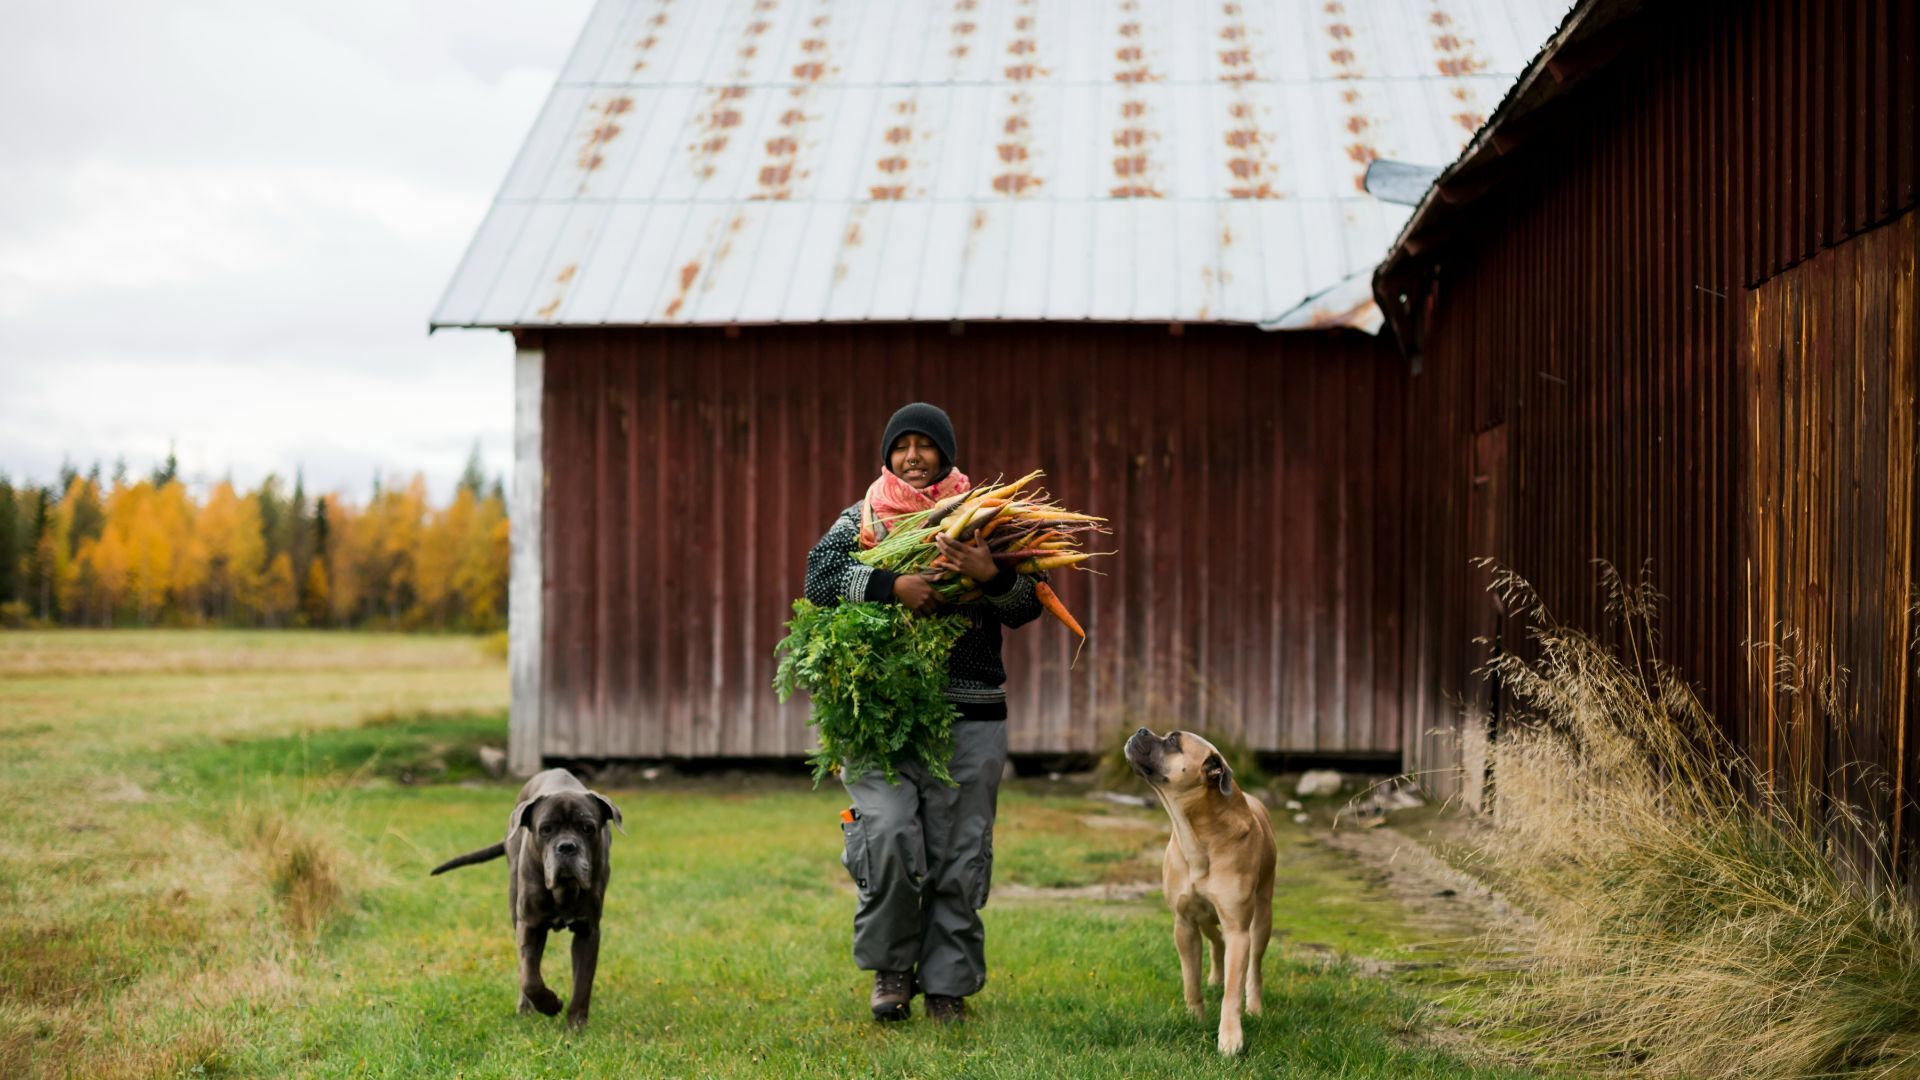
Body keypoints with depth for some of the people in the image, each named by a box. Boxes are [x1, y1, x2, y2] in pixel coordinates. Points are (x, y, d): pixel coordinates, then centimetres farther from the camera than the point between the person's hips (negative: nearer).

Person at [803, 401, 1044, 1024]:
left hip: (968, 720, 1)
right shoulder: (862, 519, 11)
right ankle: (891, 967, 3)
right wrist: (890, 585, -22)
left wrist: (992, 575, -20)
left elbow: (1028, 608, 2)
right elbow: (820, 575, -7)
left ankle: (948, 985, 16)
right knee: (888, 834, -18)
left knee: (959, 856, 1)